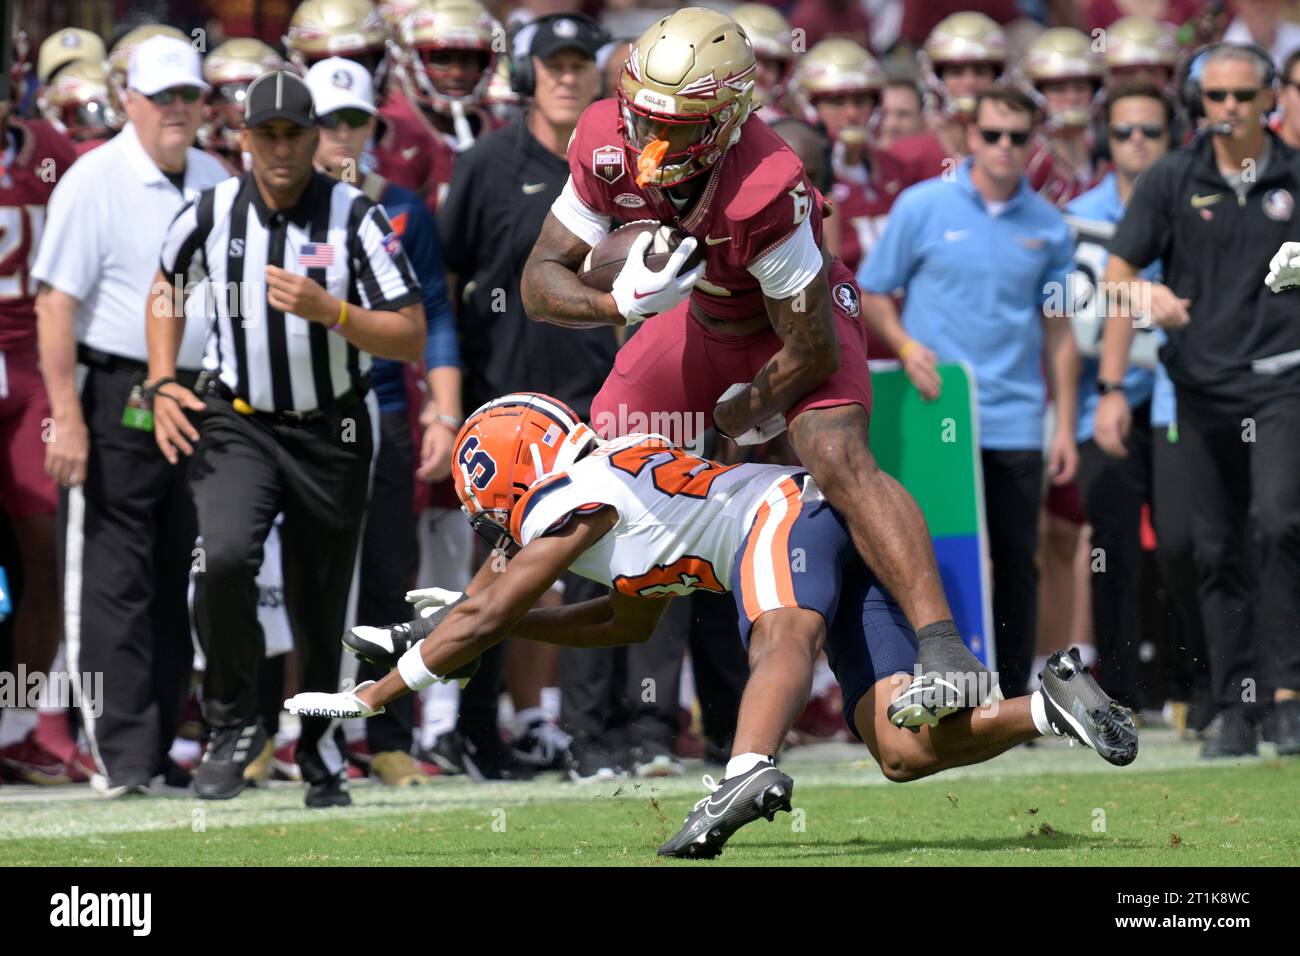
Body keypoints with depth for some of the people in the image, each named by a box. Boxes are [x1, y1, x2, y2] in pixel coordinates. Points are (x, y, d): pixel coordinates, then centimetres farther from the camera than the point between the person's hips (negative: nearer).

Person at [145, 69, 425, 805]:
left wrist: (329, 311, -30)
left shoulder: (357, 219, -12)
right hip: (238, 423, 0)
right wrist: (163, 384, 4)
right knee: (225, 555, -27)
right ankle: (235, 723, -7)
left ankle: (320, 751, 33)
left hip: (332, 434, 0)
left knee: (321, 611, 8)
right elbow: (167, 287, 17)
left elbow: (411, 339, -15)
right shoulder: (211, 215, -5)